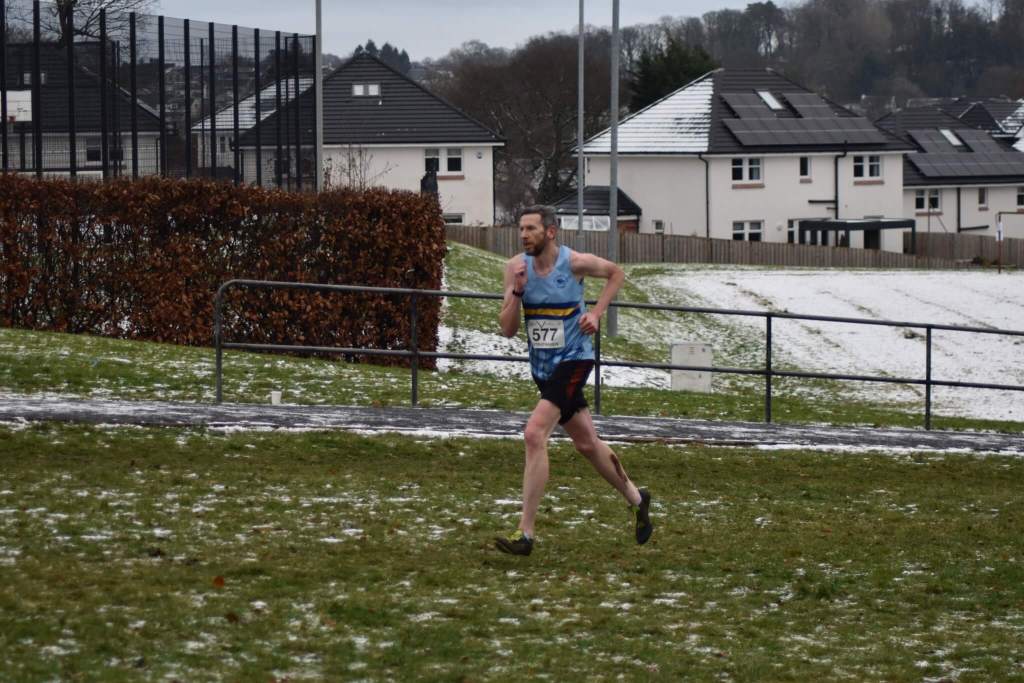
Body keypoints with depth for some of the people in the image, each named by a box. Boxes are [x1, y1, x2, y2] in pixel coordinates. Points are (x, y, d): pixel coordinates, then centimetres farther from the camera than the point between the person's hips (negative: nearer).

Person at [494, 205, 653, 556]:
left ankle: (525, 533, -22)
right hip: (542, 366, 6)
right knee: (586, 443, 18)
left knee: (534, 435, -21)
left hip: (573, 360, -6)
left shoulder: (575, 263, -13)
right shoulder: (516, 267, -3)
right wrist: (517, 292, -20)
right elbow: (508, 329, -4)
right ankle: (636, 498, 42)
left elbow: (616, 273, 8)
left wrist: (596, 312, -4)